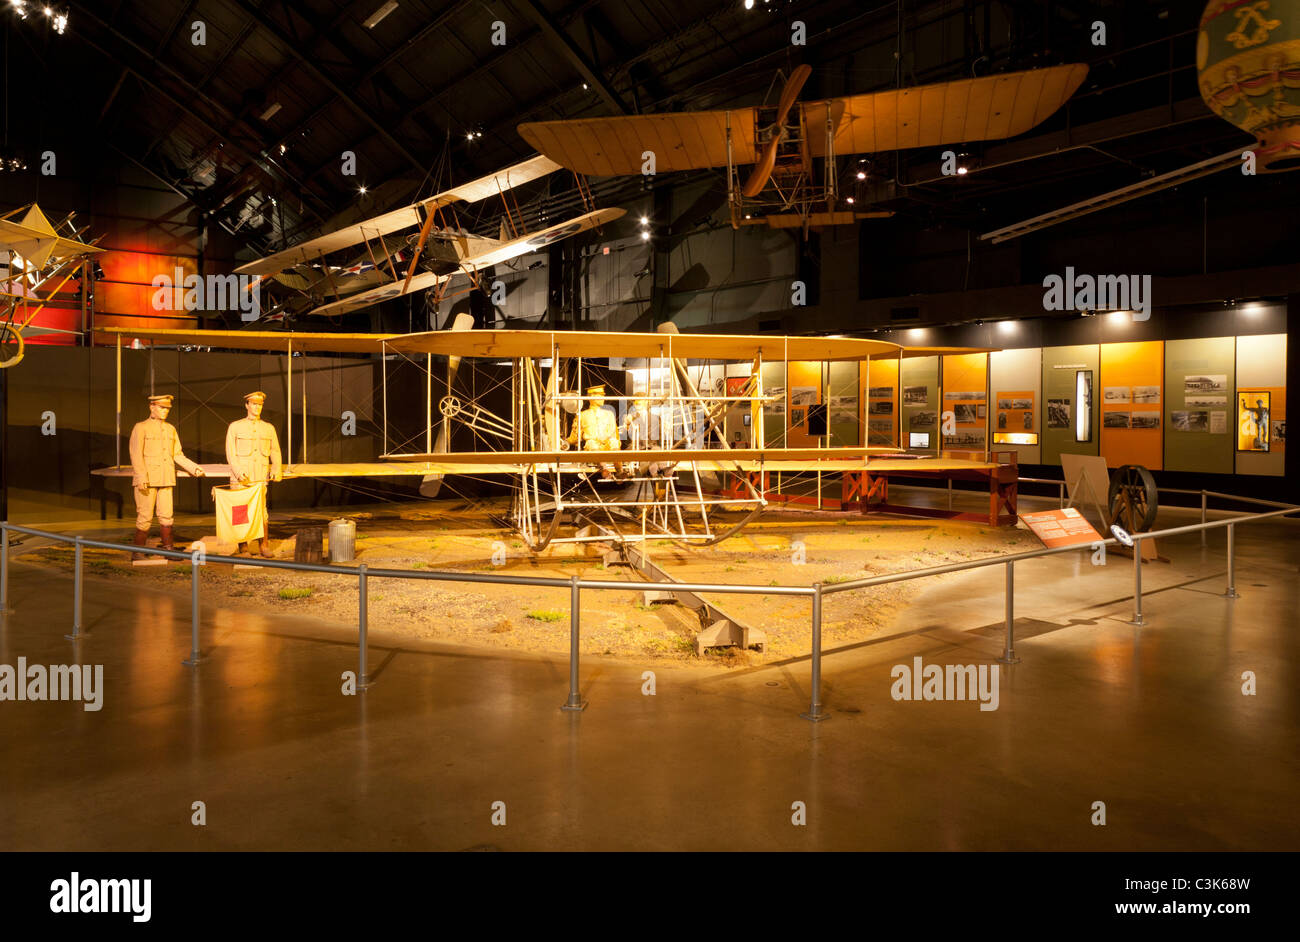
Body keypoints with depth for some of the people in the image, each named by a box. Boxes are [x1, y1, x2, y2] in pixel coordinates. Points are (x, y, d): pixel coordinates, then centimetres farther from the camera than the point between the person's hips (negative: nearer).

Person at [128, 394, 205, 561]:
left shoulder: (171, 429, 14)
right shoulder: (141, 428, -3)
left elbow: (177, 455, 17)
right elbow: (136, 454, -9)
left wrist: (194, 468, 6)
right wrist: (141, 478, -18)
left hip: (166, 479, 5)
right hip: (146, 479, -5)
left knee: (166, 515, 6)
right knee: (145, 517, -3)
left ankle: (168, 548, 15)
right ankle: (137, 553, 7)